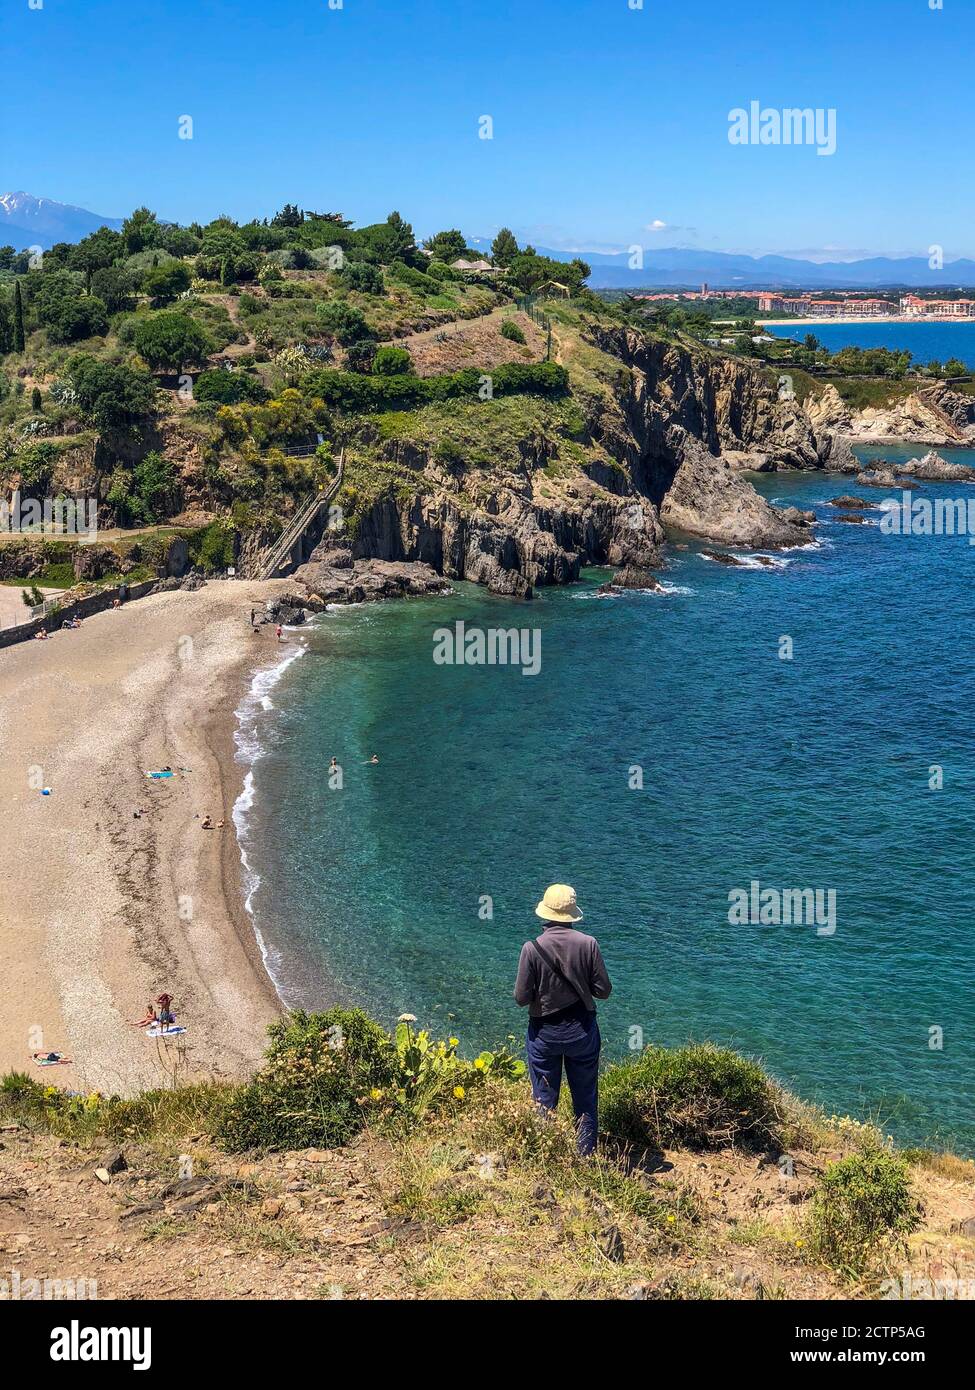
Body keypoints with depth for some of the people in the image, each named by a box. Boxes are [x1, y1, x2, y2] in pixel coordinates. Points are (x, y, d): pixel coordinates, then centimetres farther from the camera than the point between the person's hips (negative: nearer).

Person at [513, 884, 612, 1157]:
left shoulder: (532, 948, -15)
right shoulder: (588, 944, -13)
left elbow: (521, 997, -12)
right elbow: (603, 991, -7)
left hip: (544, 1032, -1)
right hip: (582, 1030, 1)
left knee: (544, 1101, 13)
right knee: (585, 1100, 14)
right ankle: (586, 1155, 21)